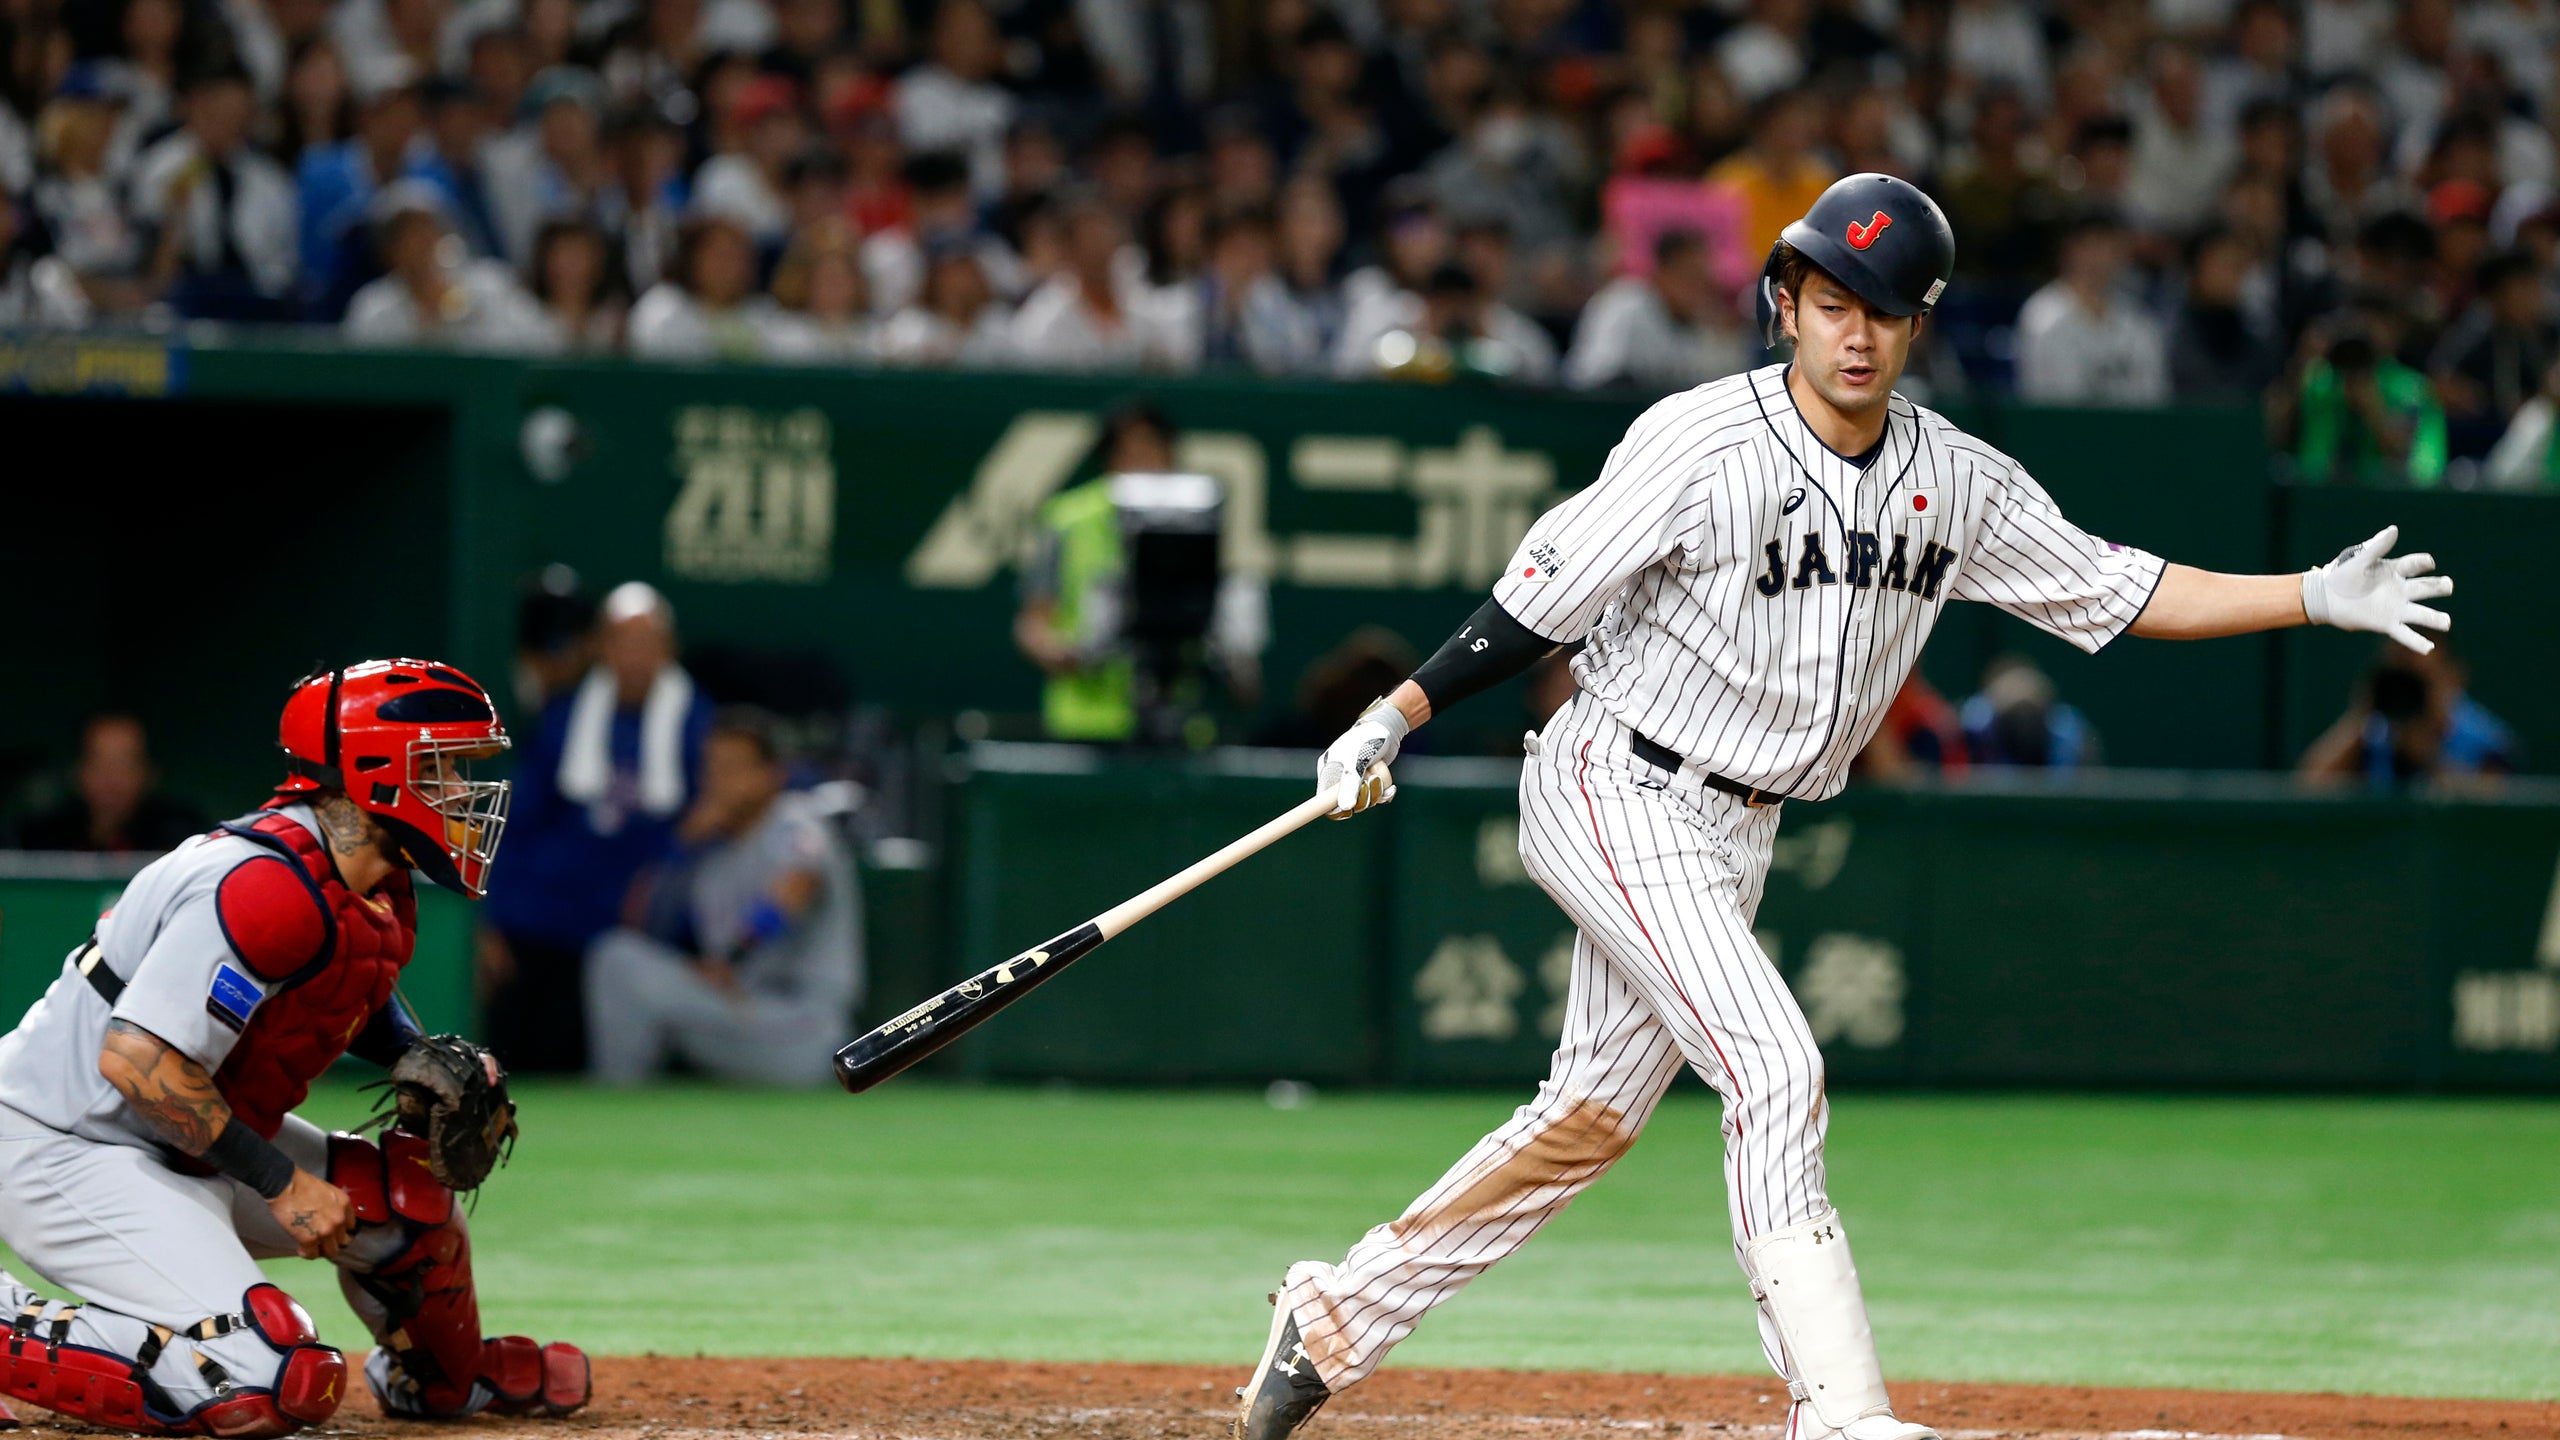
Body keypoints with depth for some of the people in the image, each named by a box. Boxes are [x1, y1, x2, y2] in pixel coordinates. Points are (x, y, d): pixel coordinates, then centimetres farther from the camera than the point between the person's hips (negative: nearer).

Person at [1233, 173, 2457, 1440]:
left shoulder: (1957, 482, 0)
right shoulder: (1700, 446, -18)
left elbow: (2118, 591, 5)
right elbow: (1544, 595, -16)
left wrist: (2320, 598, -3)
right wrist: (1396, 718, -21)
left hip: (1734, 833, 7)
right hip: (1616, 797, -7)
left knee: (1594, 1118, 13)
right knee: (1773, 1064, -19)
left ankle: (1338, 1317, 27)